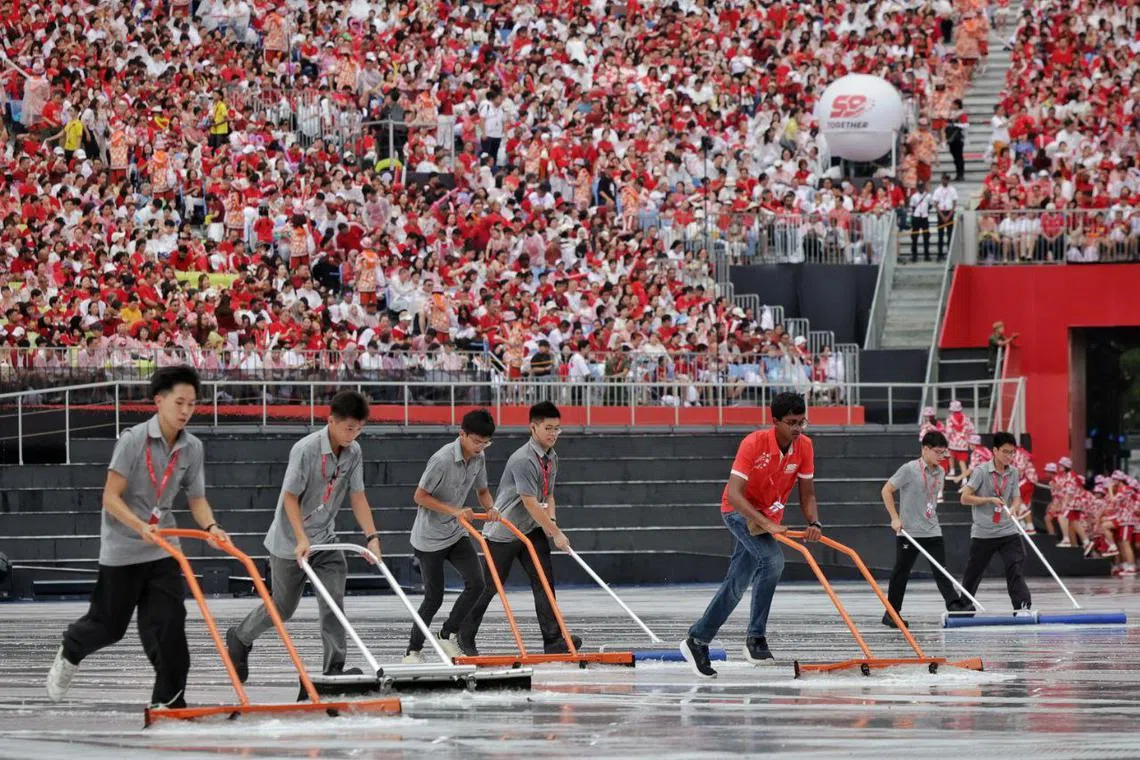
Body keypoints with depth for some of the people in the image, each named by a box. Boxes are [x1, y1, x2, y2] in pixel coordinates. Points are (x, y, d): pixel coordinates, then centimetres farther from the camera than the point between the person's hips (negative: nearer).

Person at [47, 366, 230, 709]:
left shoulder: (192, 449, -1)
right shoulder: (133, 440, -17)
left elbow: (197, 499, 6)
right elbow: (111, 497, -17)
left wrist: (210, 526, -14)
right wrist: (140, 527, -32)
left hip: (163, 549, 4)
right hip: (123, 549, -4)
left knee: (168, 622, -8)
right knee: (109, 625, 8)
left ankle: (168, 699, -3)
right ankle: (70, 652, 39)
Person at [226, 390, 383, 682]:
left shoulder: (353, 452, -4)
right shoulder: (306, 449, -23)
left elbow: (357, 497, -1)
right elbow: (290, 497, -19)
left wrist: (372, 537, -12)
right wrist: (302, 540, -26)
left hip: (325, 539, 5)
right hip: (290, 542, -5)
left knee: (333, 602, -11)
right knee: (282, 607, 8)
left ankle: (335, 667, -10)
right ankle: (240, 638, 34)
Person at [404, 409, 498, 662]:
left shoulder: (478, 458, -1)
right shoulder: (442, 460, -24)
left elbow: (482, 491, 13)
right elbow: (420, 496, -19)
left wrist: (490, 508, -9)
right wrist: (454, 511, -26)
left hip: (456, 535, 7)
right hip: (430, 538, -7)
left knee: (476, 584, -8)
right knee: (434, 596, -1)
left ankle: (448, 635, 10)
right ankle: (413, 650, 14)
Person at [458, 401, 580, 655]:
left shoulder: (551, 457, 5)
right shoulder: (523, 460, -25)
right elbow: (530, 503, -27)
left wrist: (552, 521, -7)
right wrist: (555, 533, -25)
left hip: (532, 530, 7)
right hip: (503, 530, -7)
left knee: (544, 581, -7)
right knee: (487, 587, 2)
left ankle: (553, 639, -11)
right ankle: (464, 639, 18)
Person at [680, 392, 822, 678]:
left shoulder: (804, 446, -11)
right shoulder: (754, 443, -28)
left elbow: (807, 495, -4)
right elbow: (734, 494, -33)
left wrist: (814, 523, -24)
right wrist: (767, 525, -42)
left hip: (768, 517, 6)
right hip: (740, 511, -6)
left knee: (736, 586, 9)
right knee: (772, 559, -30)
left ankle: (697, 641, 20)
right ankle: (756, 638, -23)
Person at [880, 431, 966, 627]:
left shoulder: (940, 472, 7)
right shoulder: (909, 469, -12)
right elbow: (887, 490, -8)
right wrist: (895, 518, -12)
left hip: (933, 531, 5)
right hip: (909, 531, -5)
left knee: (941, 570, -5)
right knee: (901, 572, 4)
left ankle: (954, 606, -14)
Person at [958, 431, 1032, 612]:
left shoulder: (1013, 473, 5)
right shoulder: (982, 471, -8)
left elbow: (1016, 499, 4)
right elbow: (965, 498, -10)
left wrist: (1014, 508, -20)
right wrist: (990, 500, -20)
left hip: (1008, 531, 3)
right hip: (983, 532, -3)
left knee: (1016, 567, -14)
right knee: (973, 572, 9)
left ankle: (1023, 606, -21)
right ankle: (964, 605, 30)